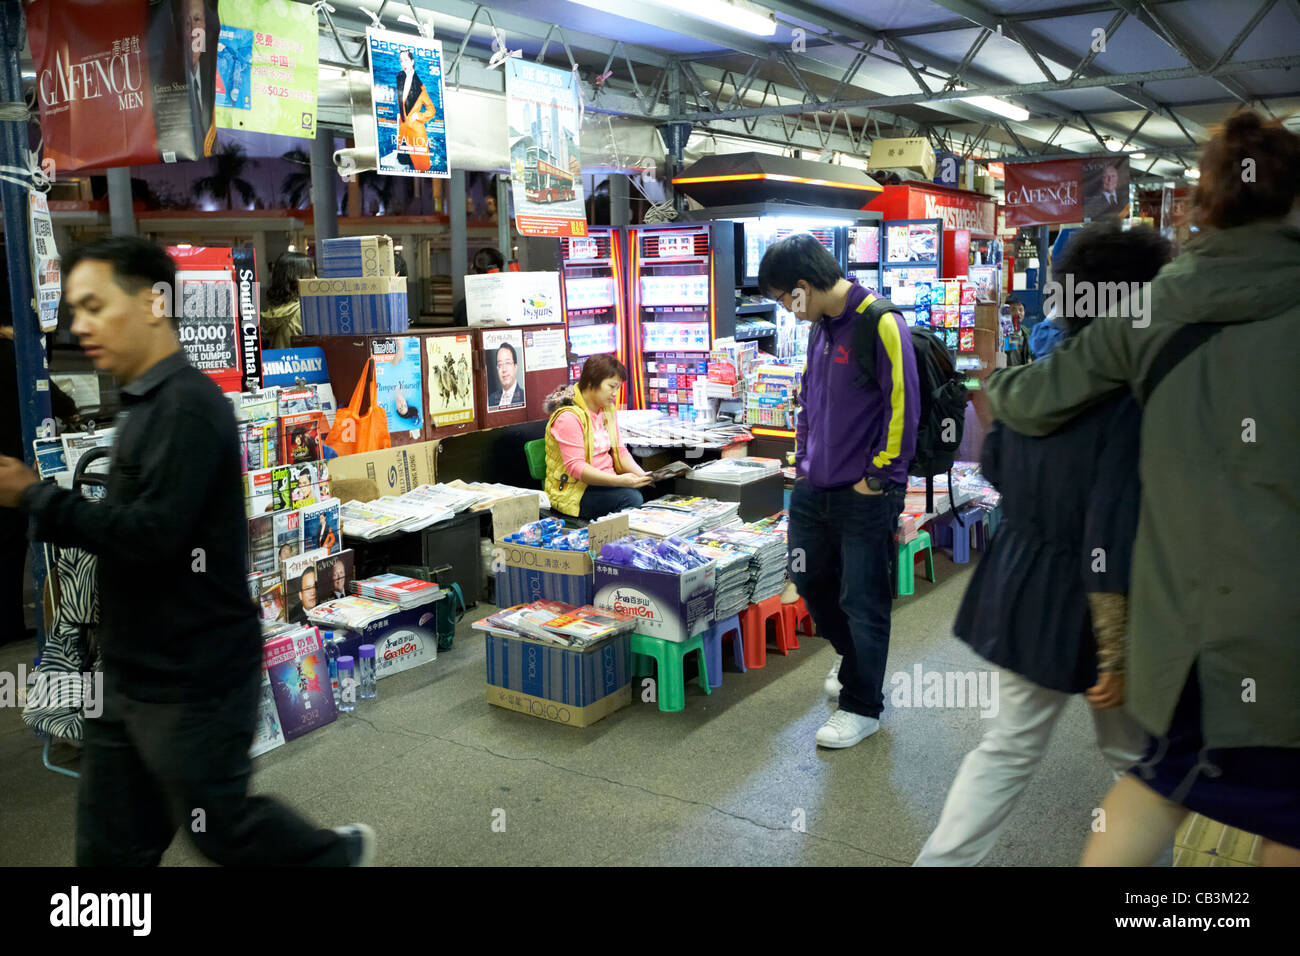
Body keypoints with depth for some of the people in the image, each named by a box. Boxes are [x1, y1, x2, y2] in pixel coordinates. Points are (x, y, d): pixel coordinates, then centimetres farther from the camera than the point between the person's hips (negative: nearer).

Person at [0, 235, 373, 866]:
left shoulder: (187, 404, -19)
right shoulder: (146, 405, 12)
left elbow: (152, 533, -26)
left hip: (193, 681, -9)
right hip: (133, 676, 9)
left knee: (223, 829, 9)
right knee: (110, 847, 15)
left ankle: (341, 854, 33)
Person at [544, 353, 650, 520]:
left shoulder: (608, 410, 13)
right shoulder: (568, 417, -16)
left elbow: (619, 450, 13)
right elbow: (576, 466, -21)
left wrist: (641, 474, -6)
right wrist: (618, 480, -31)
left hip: (605, 482, 8)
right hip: (574, 490, -8)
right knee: (631, 498, -31)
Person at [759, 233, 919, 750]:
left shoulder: (880, 324, -16)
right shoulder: (820, 325, 9)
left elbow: (902, 408, -17)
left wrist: (878, 478, -13)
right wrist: (803, 457, 15)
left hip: (865, 495, -8)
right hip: (814, 489, 8)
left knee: (862, 601, 3)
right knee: (810, 577, 19)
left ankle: (862, 705, 20)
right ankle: (854, 659, 44)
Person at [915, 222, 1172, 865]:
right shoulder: (1130, 409, -24)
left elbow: (994, 465, 14)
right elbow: (1112, 549, -25)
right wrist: (1118, 656, -17)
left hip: (1018, 590, 6)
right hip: (1084, 613, -6)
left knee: (1009, 747, 18)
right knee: (1135, 757, 19)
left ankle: (940, 861, 19)